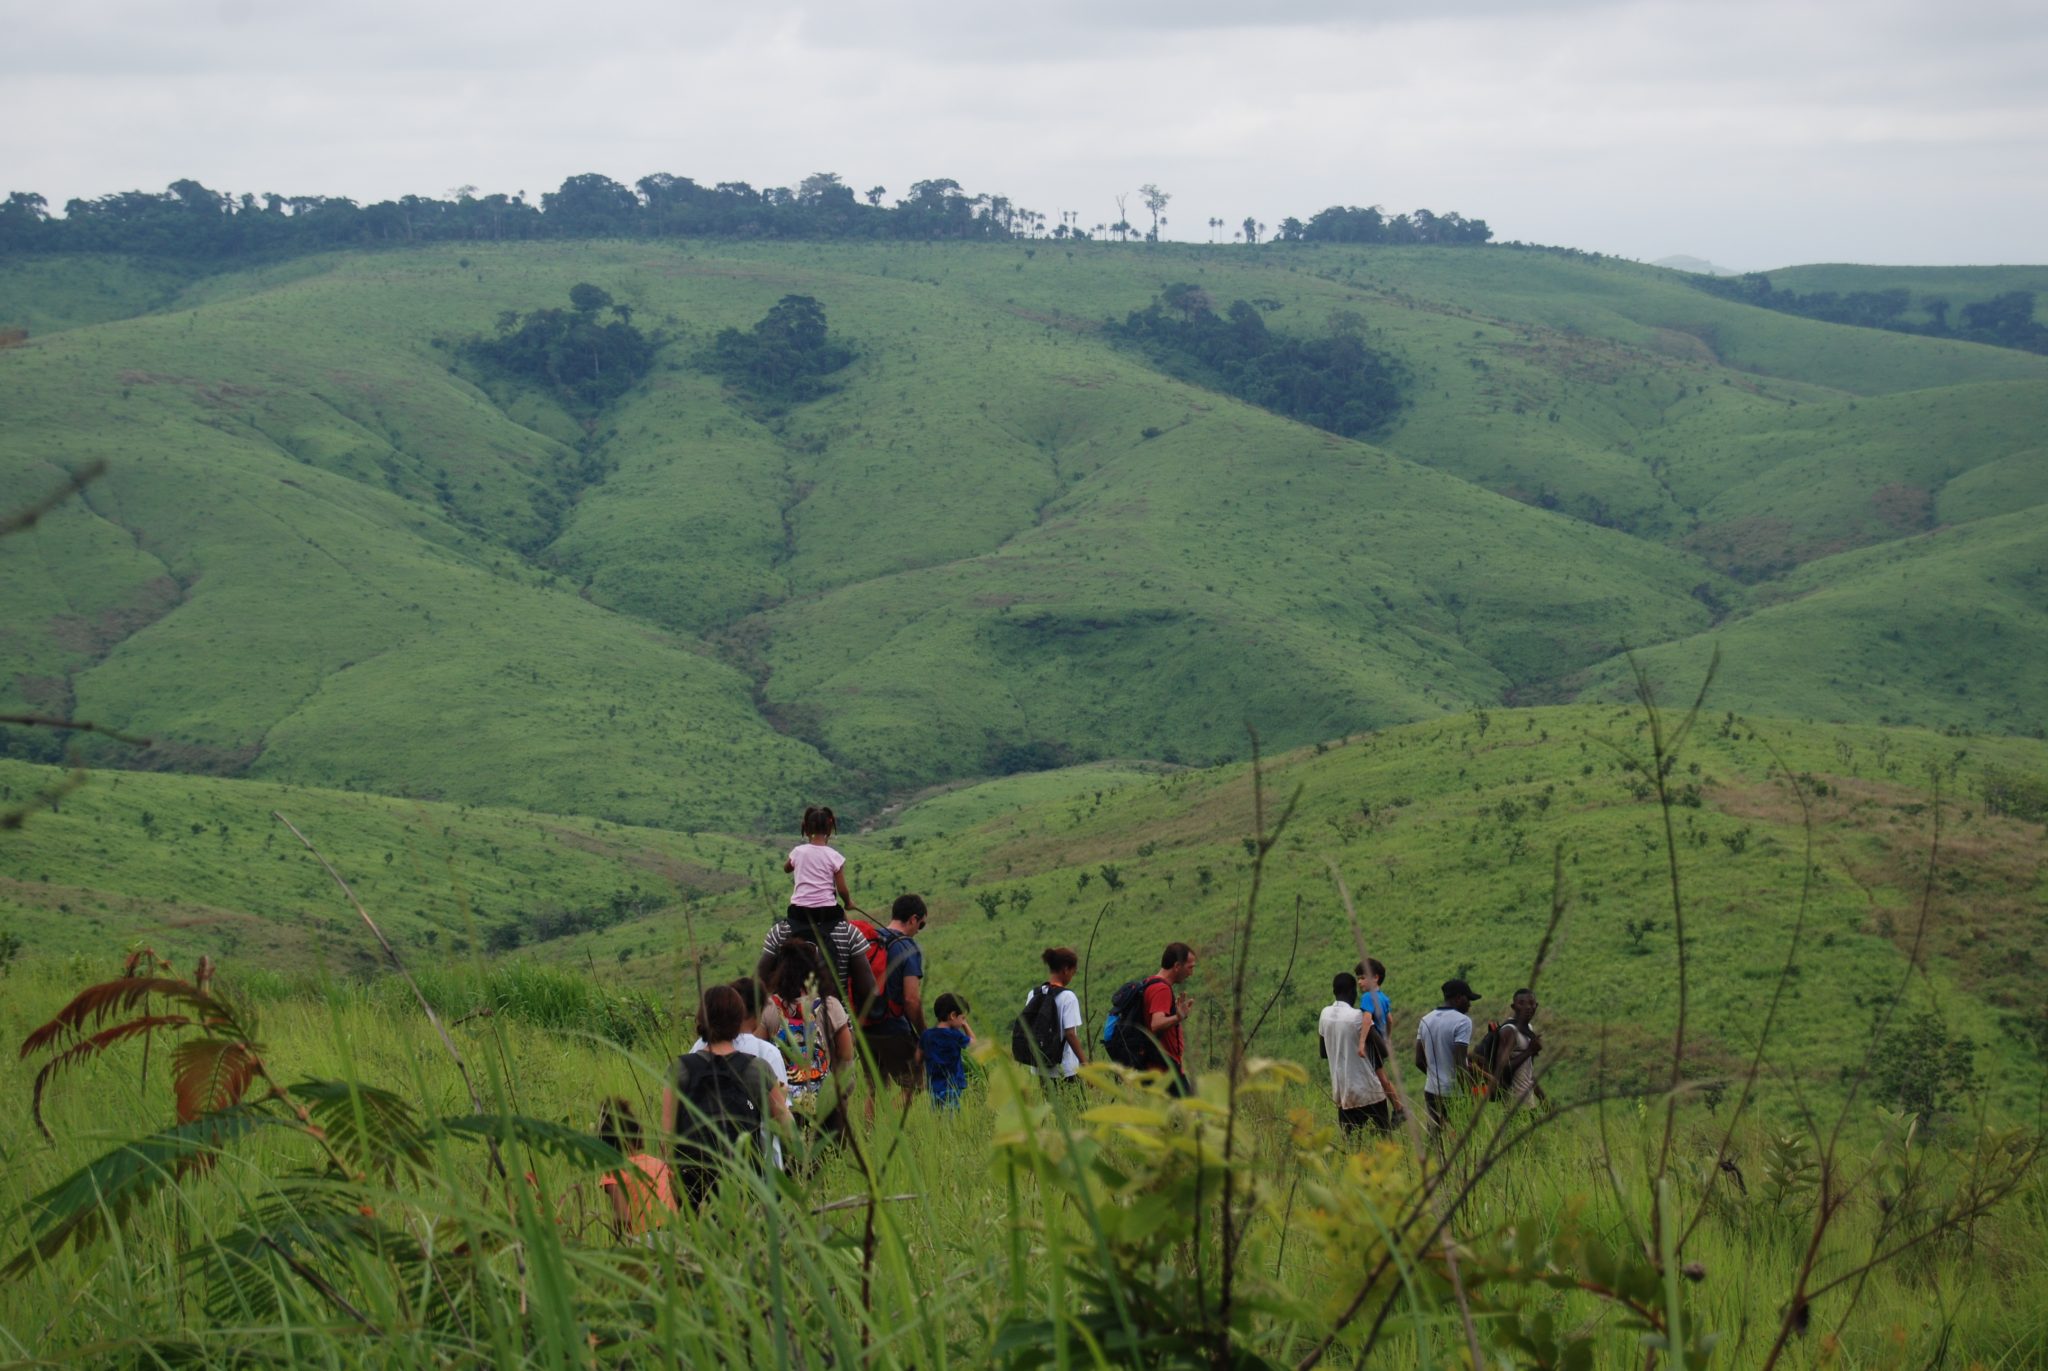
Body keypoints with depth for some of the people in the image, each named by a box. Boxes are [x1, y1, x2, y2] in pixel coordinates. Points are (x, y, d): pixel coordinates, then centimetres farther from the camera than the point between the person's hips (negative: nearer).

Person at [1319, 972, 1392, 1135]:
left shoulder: (1325, 1014, 3)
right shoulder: (1358, 1016, -15)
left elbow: (1323, 1053, 14)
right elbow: (1382, 1050, -13)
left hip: (1341, 1090, 5)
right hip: (1368, 1090, -5)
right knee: (1383, 1134, 2)